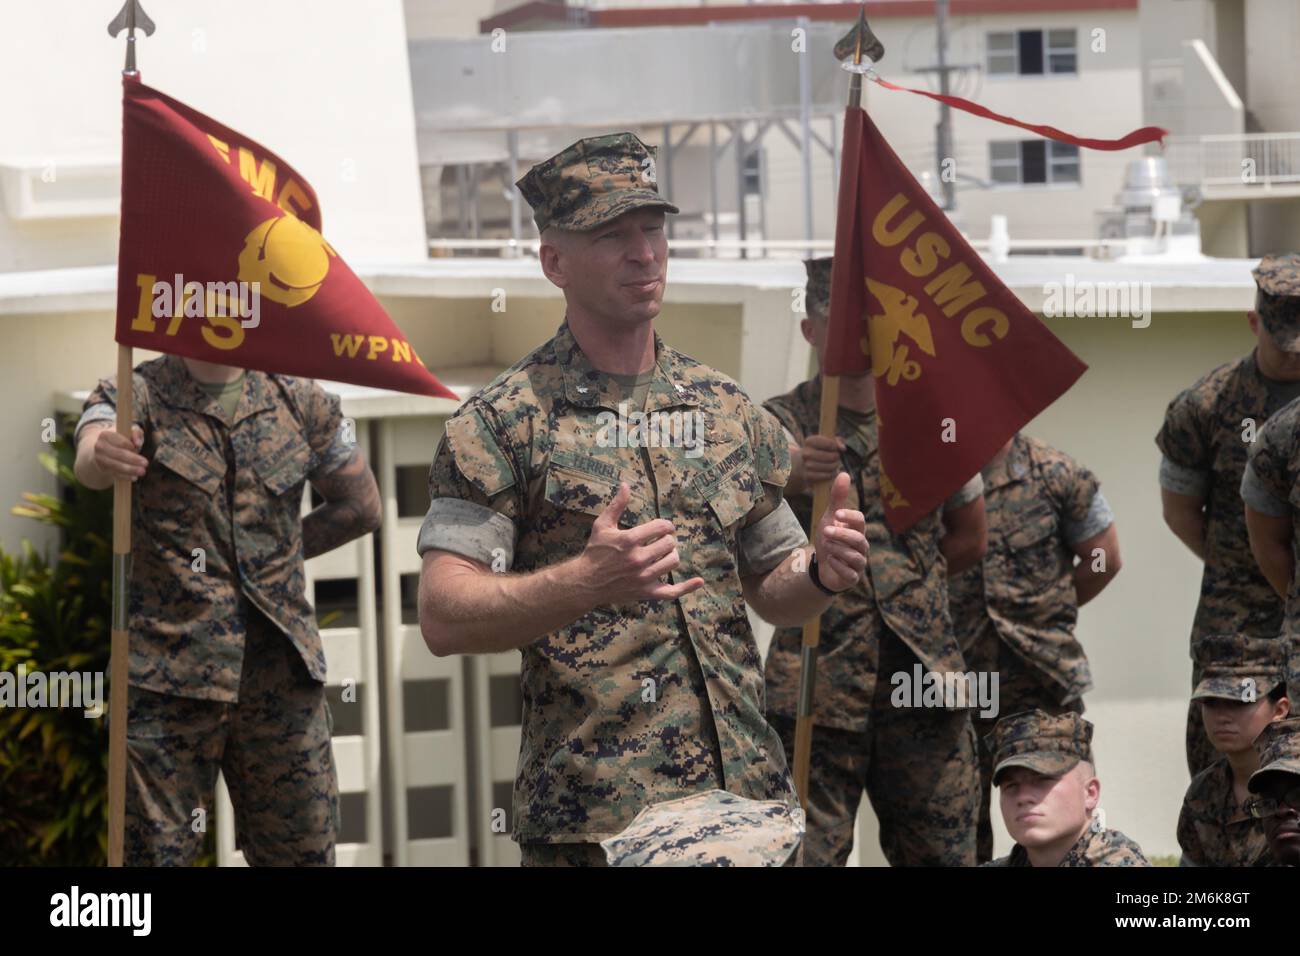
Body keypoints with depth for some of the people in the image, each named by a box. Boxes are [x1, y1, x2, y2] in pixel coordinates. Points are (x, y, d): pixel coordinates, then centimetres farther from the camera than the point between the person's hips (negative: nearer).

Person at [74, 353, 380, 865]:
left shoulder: (299, 401, 8)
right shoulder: (133, 396, -2)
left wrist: (274, 554, 10)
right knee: (155, 849, -5)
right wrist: (102, 457, -49)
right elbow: (89, 463, -25)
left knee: (303, 849, 5)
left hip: (281, 668, 3)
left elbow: (361, 506, 19)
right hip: (169, 673, -3)